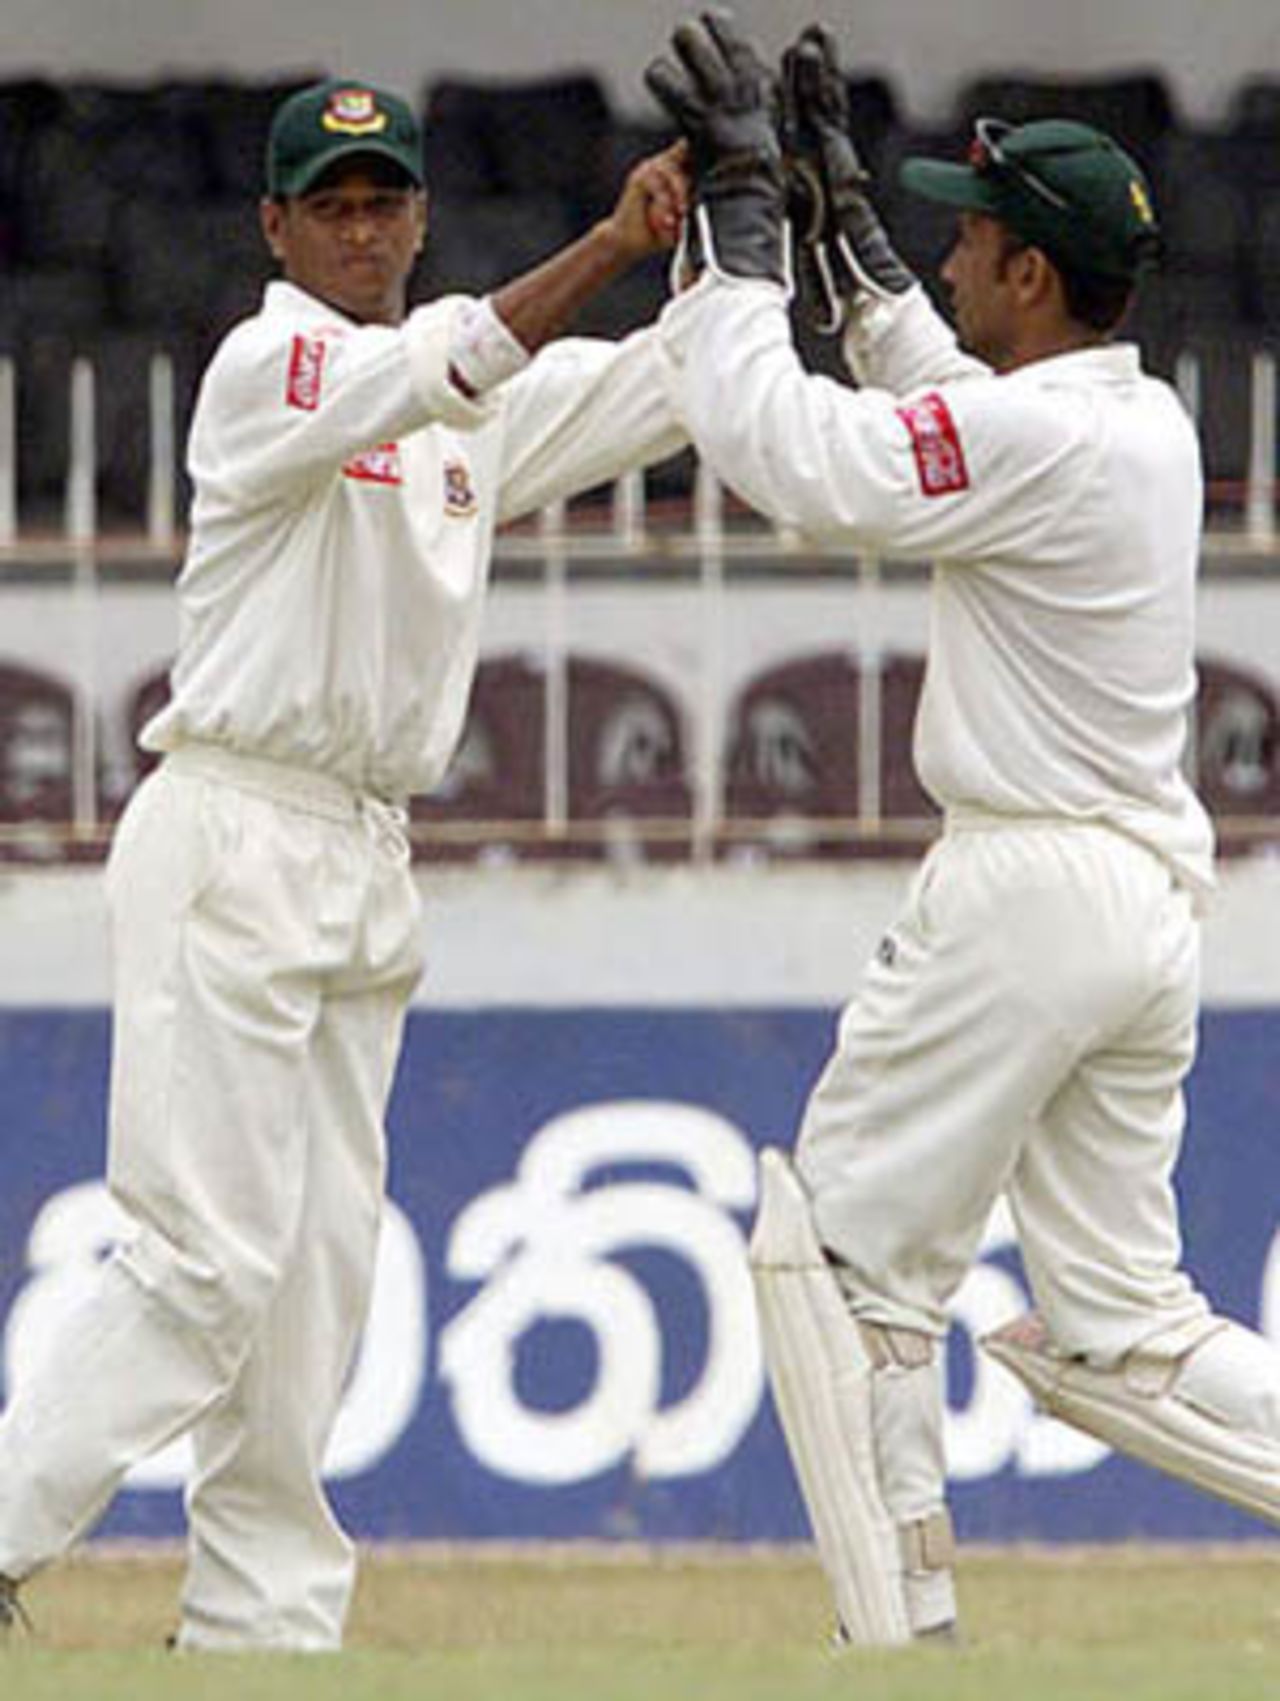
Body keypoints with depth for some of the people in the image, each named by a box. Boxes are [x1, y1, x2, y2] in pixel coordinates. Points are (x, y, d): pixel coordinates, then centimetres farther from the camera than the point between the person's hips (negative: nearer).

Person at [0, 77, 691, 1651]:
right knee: (208, 1253, -14)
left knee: (317, 1269, 6)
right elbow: (429, 379, -28)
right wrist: (608, 250, -38)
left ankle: (262, 1615, 9)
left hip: (364, 870, 8)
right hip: (231, 846, -8)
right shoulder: (267, 369, -8)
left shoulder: (478, 410, 15)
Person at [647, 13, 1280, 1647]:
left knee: (841, 1255, 2)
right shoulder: (1147, 422, 11)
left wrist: (741, 211, -5)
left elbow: (774, 443, -15)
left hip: (1023, 894, -9)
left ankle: (904, 1628, -2)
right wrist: (836, 216, 30)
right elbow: (945, 406, 30)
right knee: (1116, 1336, 11)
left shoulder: (1038, 440, -16)